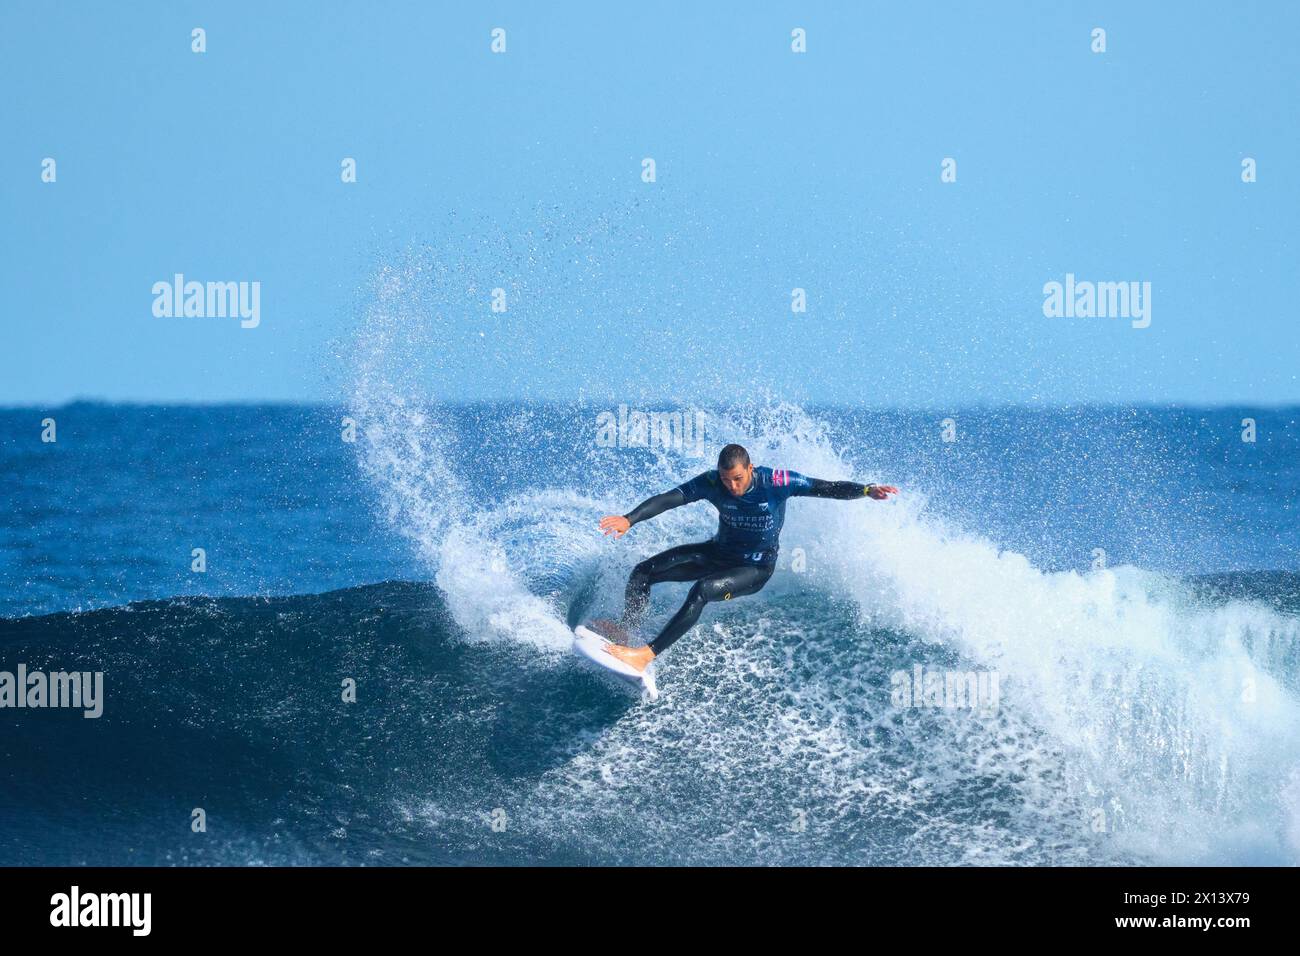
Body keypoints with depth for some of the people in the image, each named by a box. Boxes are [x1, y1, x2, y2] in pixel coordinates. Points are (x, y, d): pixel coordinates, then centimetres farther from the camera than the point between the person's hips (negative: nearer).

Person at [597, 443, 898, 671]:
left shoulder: (776, 482, -24)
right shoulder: (711, 483, -17)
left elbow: (827, 488, -22)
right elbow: (667, 499, -23)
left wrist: (866, 490, -38)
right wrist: (628, 520, -37)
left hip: (755, 568, -5)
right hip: (720, 552, 5)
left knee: (701, 591, -33)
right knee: (643, 573, -6)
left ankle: (646, 655, -34)